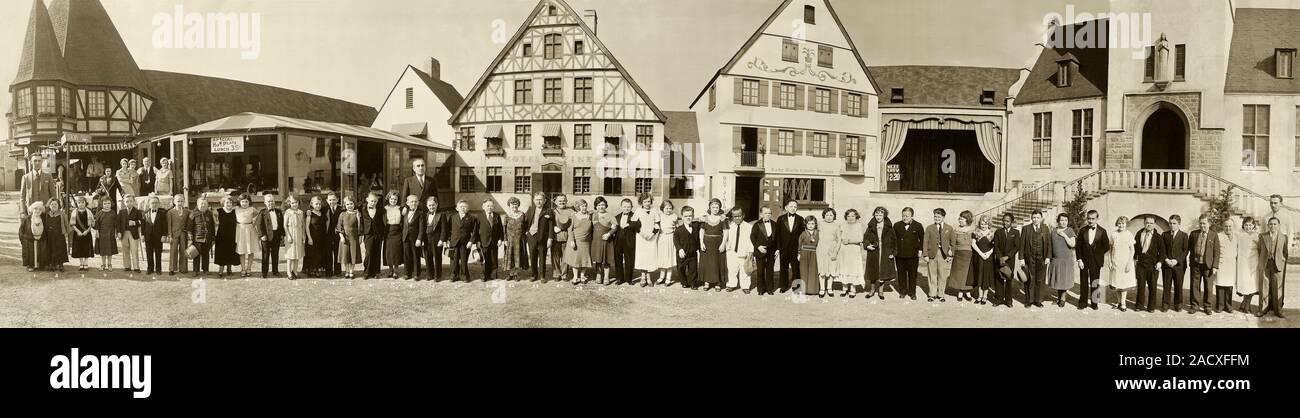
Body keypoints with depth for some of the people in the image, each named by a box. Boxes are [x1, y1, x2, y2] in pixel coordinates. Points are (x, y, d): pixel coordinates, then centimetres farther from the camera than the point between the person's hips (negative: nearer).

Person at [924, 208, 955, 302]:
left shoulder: (949, 228, 6)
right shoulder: (929, 228, 6)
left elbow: (952, 242, 8)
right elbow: (926, 242, 4)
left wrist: (951, 255, 1)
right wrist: (925, 255, -3)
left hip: (944, 255, 0)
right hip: (932, 254, 0)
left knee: (943, 276, 2)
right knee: (932, 275, 3)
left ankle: (941, 295, 14)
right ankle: (932, 294, 14)